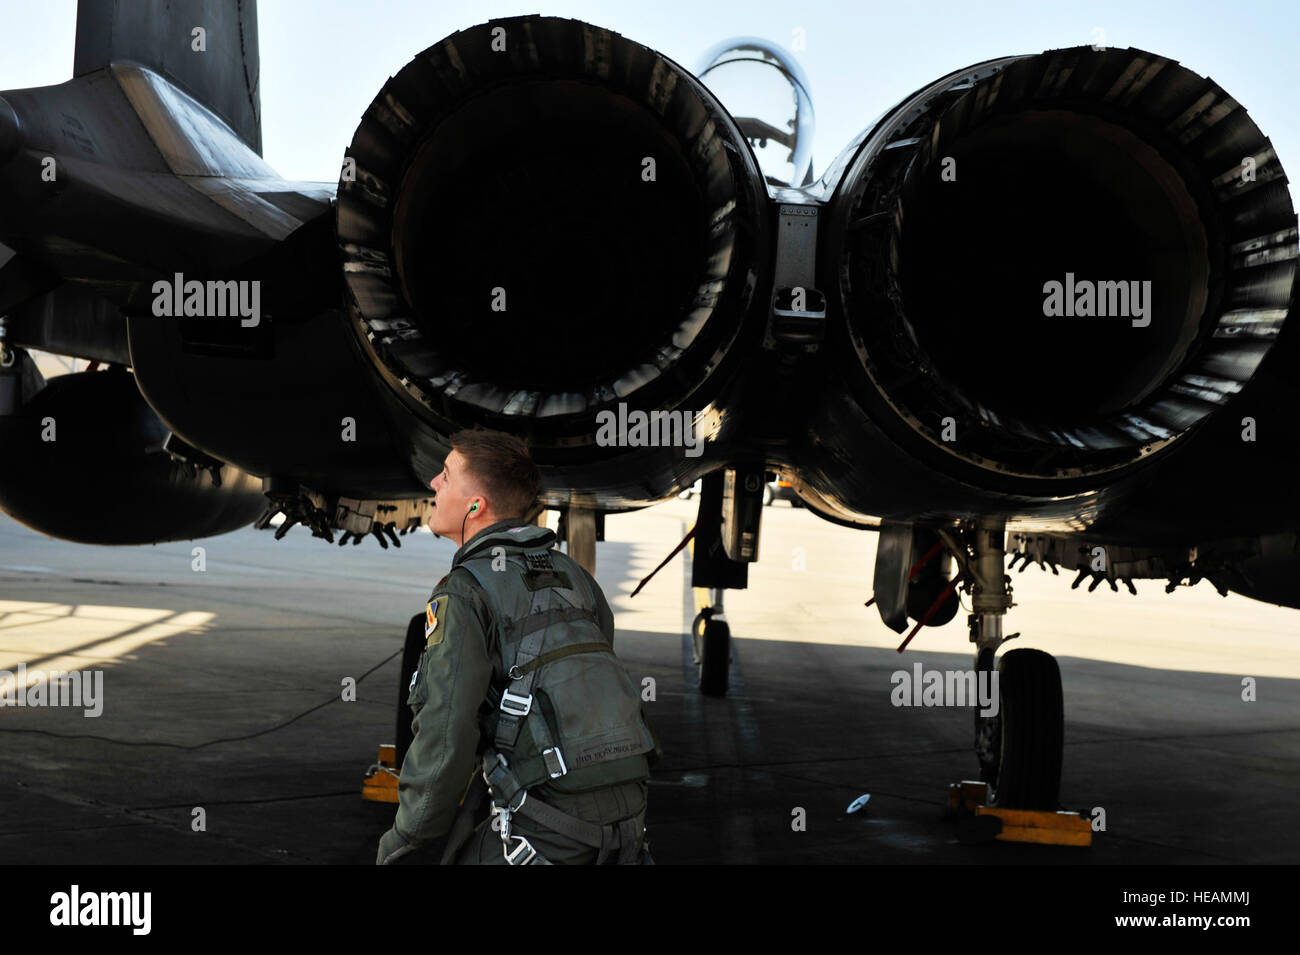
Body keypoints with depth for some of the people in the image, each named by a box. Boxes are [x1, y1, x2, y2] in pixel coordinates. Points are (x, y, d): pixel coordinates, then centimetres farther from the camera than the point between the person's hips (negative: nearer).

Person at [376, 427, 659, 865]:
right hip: (624, 811, 7)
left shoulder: (462, 594, -6)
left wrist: (404, 841, -2)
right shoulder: (573, 576, 16)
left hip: (547, 826, -7)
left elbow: (445, 736, -14)